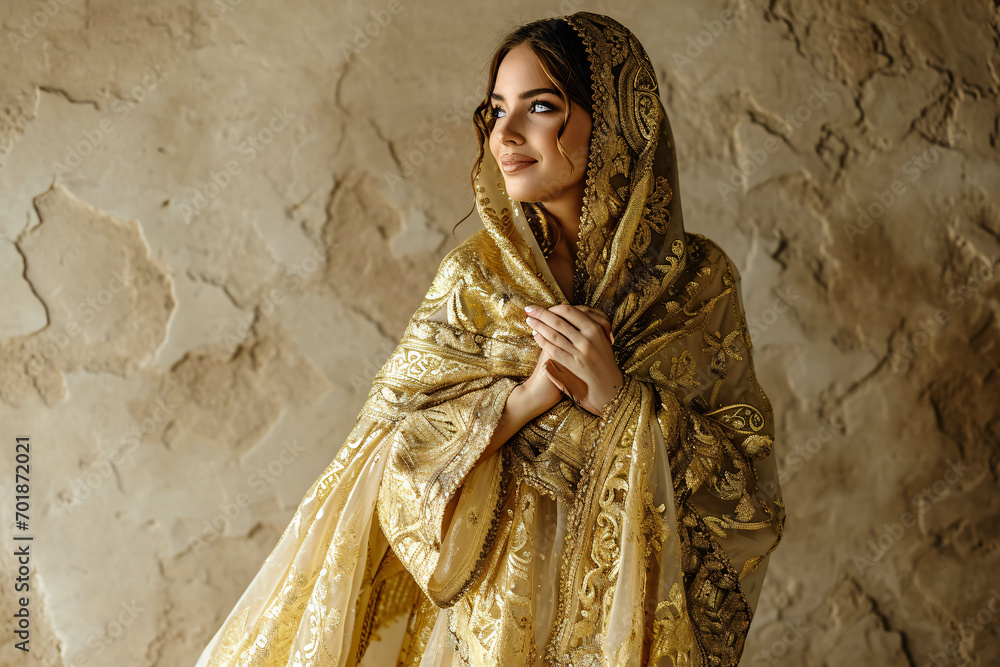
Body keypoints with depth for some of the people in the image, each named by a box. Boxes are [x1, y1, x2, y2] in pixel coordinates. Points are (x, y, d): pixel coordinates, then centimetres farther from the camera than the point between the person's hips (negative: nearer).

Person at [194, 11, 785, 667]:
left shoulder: (702, 282, -7)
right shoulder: (475, 274, -6)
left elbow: (752, 489, -10)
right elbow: (396, 453, -10)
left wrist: (619, 400, -21)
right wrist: (528, 394, -22)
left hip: (635, 614, 0)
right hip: (491, 613, 0)